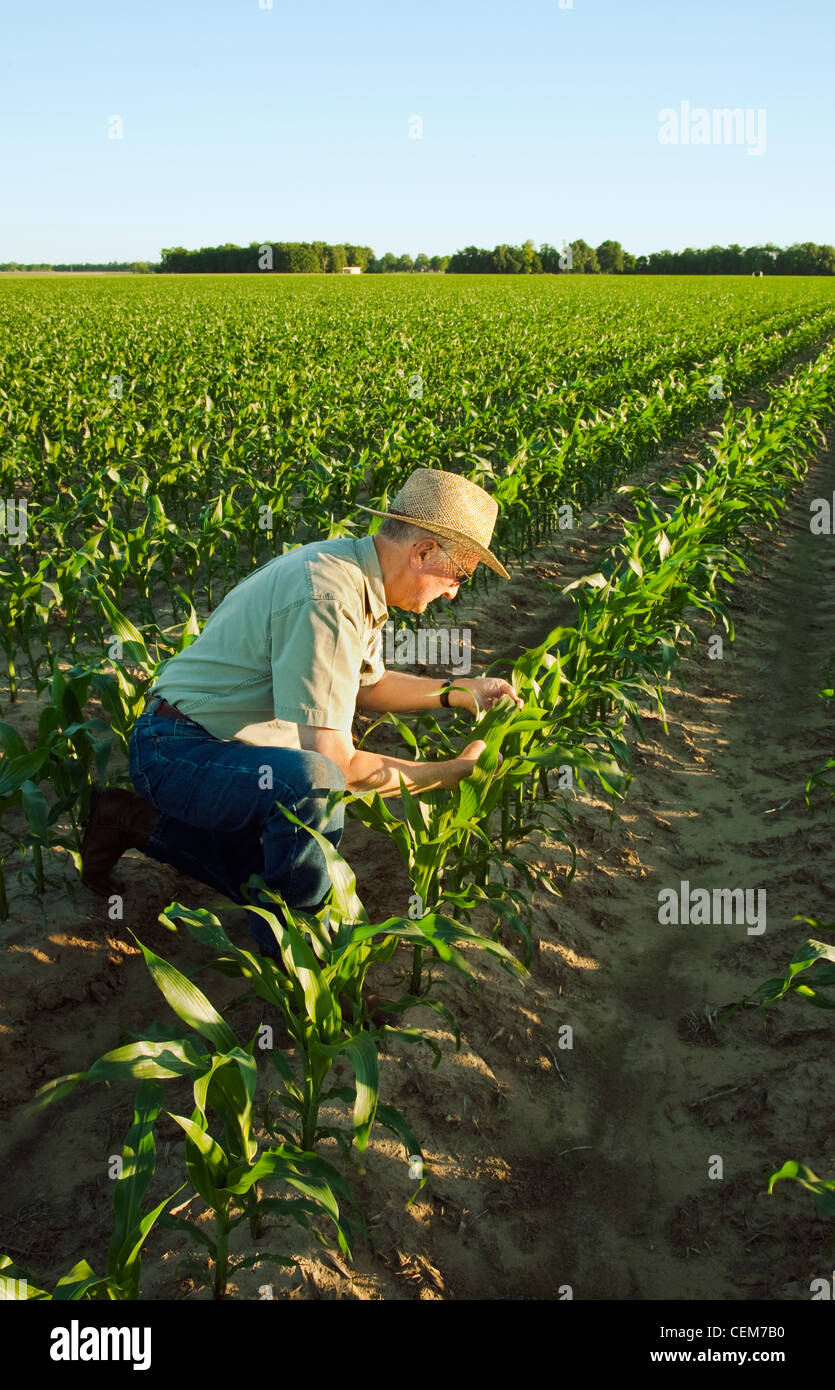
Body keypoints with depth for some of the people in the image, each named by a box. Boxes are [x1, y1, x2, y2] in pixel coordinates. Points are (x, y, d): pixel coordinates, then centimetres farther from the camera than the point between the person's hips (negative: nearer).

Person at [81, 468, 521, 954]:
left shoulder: (357, 578, 2)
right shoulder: (327, 598, -29)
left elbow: (364, 686, 20)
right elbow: (334, 762, -29)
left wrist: (460, 692, 11)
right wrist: (452, 772, -19)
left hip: (229, 745, 10)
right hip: (178, 750, -10)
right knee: (312, 782, -36)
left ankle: (138, 822, 20)